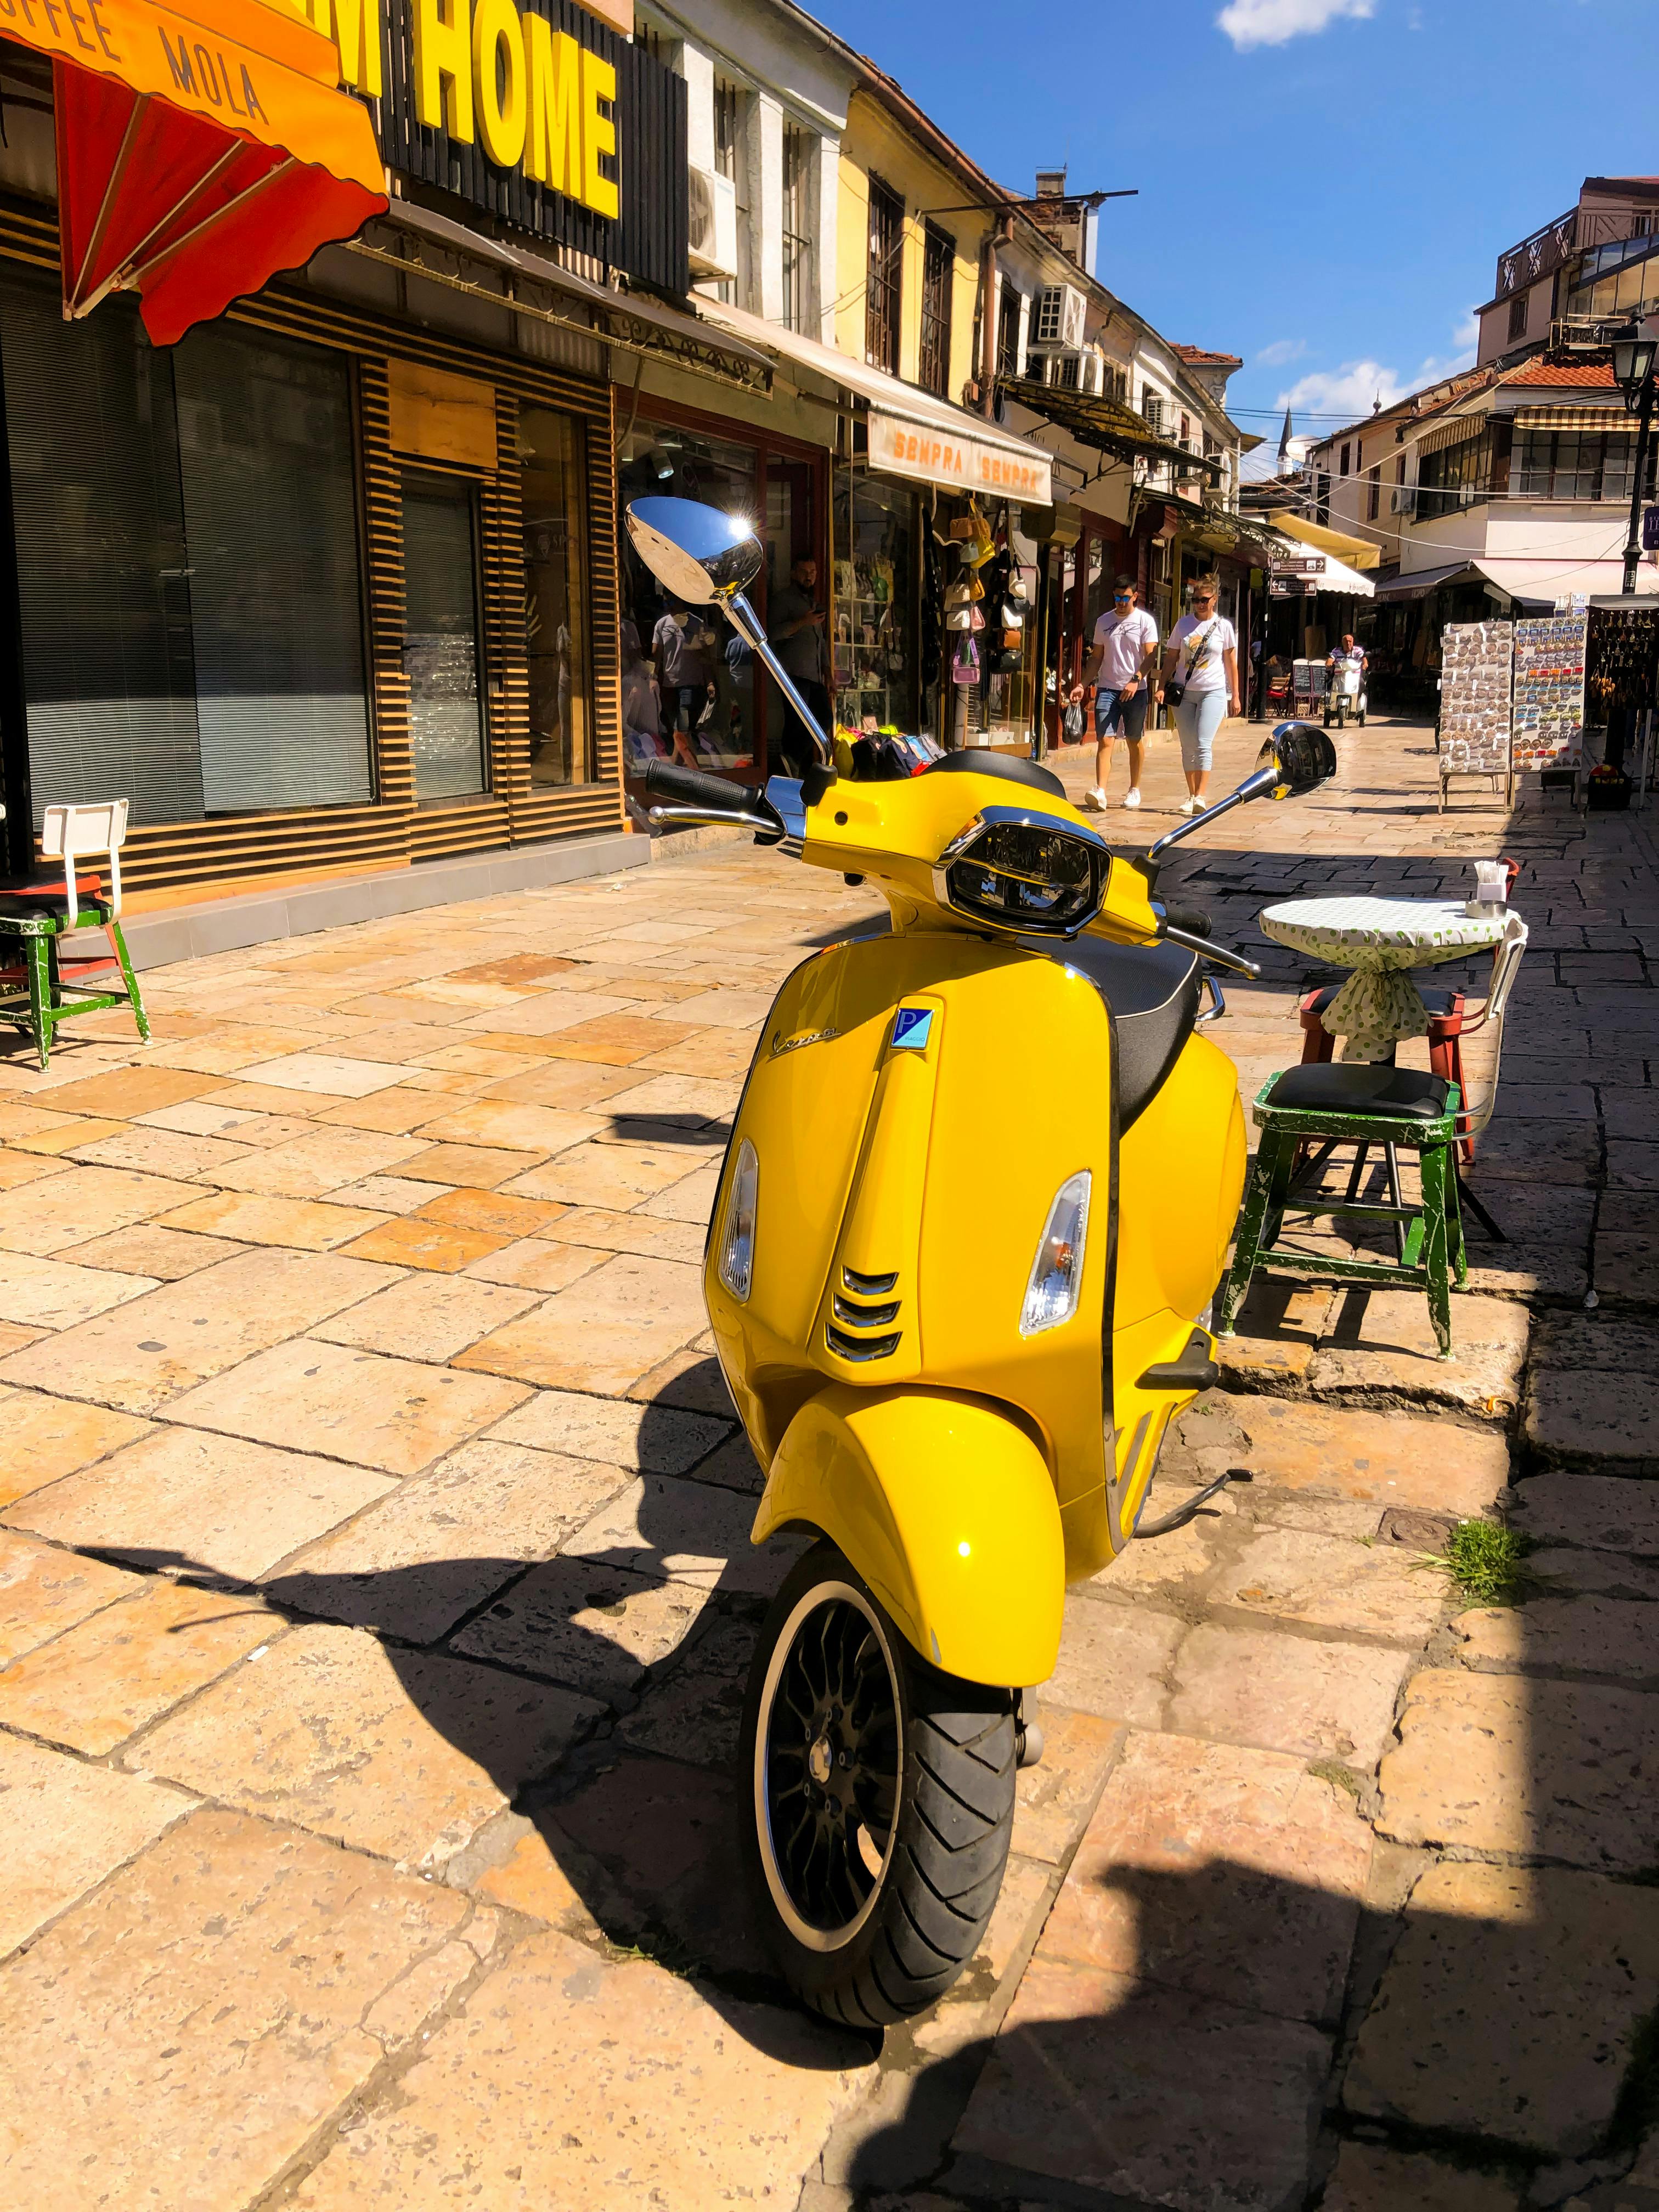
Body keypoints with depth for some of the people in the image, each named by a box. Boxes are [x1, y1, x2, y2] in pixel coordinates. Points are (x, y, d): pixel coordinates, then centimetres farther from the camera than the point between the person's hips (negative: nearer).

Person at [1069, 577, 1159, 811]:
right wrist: (1082, 685, 5)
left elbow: (1151, 656, -7)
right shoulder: (1104, 621, 11)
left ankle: (1134, 790, 21)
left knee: (1134, 741, 9)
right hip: (1107, 688, 2)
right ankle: (1100, 792, -20)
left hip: (1136, 691, -2)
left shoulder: (1145, 621, 0)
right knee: (1104, 740, -10)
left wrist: (1135, 680, -22)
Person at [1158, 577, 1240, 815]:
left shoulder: (1224, 626, 2)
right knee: (1188, 746, 5)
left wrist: (1235, 695, 4)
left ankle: (1202, 795, -17)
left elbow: (1231, 662, 5)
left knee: (1204, 744, -14)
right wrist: (1162, 686, 0)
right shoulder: (1184, 624, 6)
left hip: (1213, 691, -3)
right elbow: (1171, 657, 10)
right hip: (1184, 692, 3)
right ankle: (1191, 795, 14)